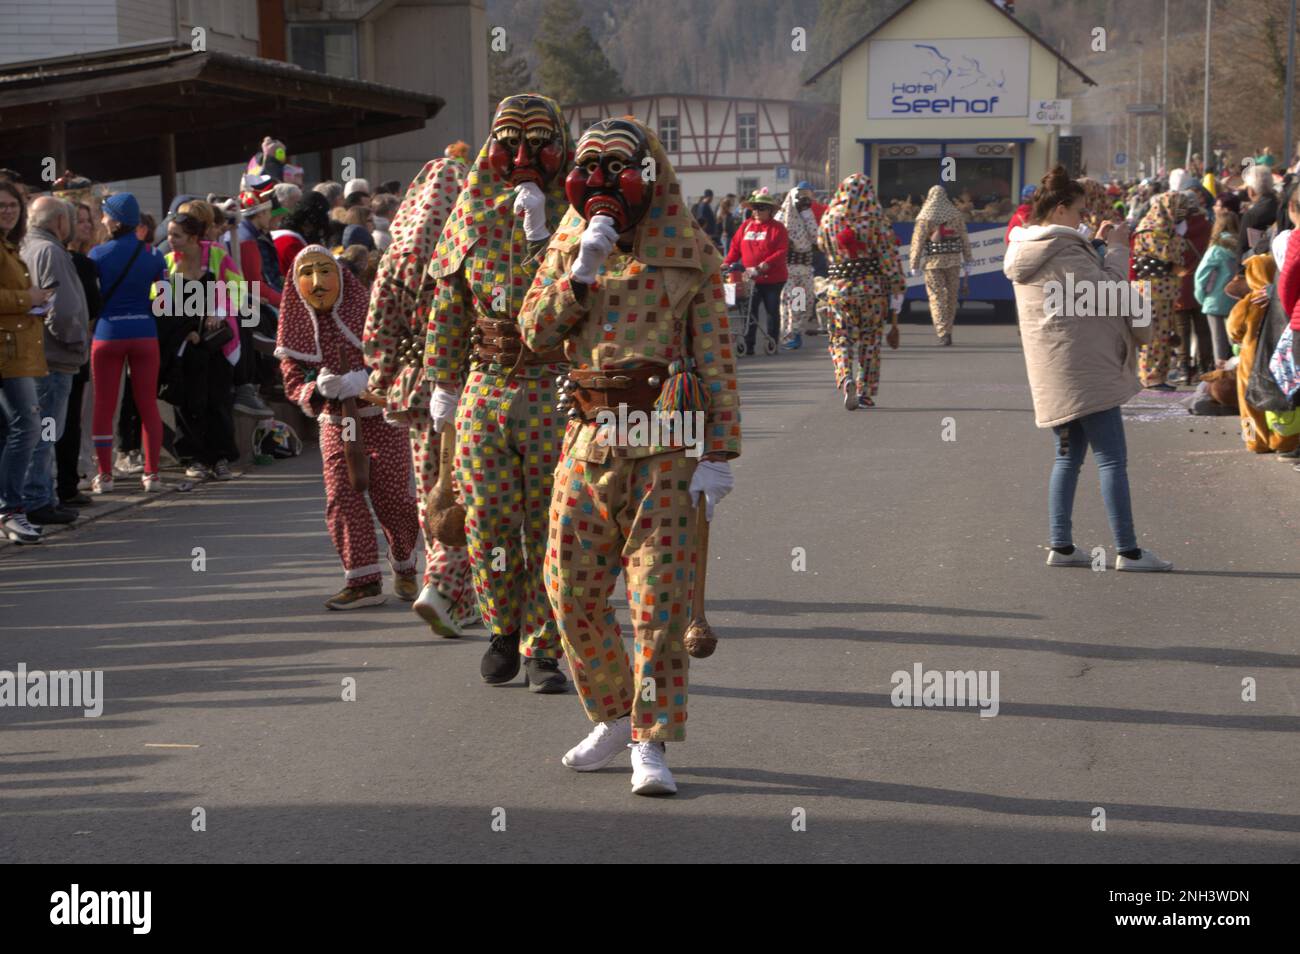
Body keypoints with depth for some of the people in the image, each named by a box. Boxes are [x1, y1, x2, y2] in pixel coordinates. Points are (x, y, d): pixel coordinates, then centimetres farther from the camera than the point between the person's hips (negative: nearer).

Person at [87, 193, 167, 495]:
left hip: (108, 334, -2)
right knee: (148, 405, 7)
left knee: (104, 406, 5)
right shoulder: (153, 255, 1)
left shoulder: (98, 254, -5)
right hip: (144, 333, 2)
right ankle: (152, 473, 8)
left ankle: (104, 475, 6)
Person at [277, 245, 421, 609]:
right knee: (342, 497, -7)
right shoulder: (297, 330, 3)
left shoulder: (368, 313, -5)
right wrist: (319, 387, -23)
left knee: (392, 495, -3)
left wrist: (364, 379, -27)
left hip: (381, 418, -2)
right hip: (336, 425, 2)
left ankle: (404, 568, 21)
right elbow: (293, 383, 0)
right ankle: (364, 582, -1)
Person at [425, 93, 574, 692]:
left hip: (556, 392, -2)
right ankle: (503, 629, 22)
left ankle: (542, 651, 12)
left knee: (548, 527, 1)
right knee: (489, 523, -1)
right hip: (486, 389, 2)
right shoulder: (473, 213, 8)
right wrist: (443, 383, 11)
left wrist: (541, 230, -20)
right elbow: (448, 303, 12)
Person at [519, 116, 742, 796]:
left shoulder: (689, 253, 2)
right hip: (590, 435, 4)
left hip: (667, 441, -4)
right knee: (571, 588, 6)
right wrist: (583, 270, -11)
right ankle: (614, 715, 25)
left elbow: (716, 357, -1)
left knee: (660, 595, -6)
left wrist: (719, 454, -7)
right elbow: (537, 332, 1)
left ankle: (652, 744, 0)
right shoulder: (569, 246, 12)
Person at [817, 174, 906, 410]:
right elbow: (889, 256, -6)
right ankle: (866, 393, 15)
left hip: (838, 285, 1)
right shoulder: (874, 219, -7)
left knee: (841, 339, 7)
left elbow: (823, 245, 16)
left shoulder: (829, 219, -1)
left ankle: (846, 380, -19)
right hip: (872, 287, -1)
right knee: (870, 341, 12)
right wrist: (897, 290, -1)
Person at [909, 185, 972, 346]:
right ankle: (947, 331, 21)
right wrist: (967, 259, 14)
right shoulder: (956, 215, 3)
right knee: (951, 296, 13)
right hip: (953, 260, 3)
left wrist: (914, 264, -2)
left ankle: (943, 334, -10)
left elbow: (918, 241, -7)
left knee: (937, 297, -1)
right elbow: (964, 238, 6)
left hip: (933, 261, -3)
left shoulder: (925, 218, -6)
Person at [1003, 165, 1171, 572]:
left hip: (1053, 375, 10)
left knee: (1069, 454, 15)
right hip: (1083, 369, -10)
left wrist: (1098, 244, 13)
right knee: (1112, 458, -6)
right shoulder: (1062, 250, -16)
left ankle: (1061, 545, 13)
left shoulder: (1028, 249, 13)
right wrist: (1116, 248, -4)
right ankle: (1128, 551, -7)